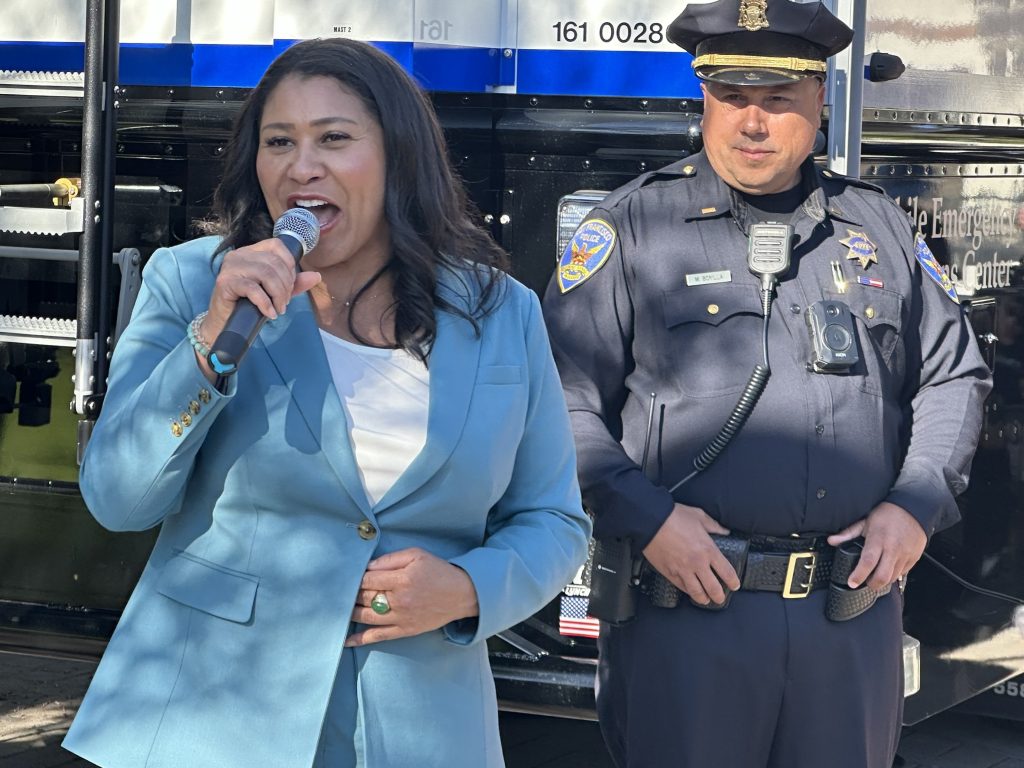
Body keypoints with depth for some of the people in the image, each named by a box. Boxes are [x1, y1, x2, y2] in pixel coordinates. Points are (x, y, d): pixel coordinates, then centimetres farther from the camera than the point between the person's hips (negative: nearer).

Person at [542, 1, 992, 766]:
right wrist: (647, 518, -15)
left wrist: (916, 504, 2)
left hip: (855, 610, 4)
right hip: (685, 609, -3)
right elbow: (562, 397, -4)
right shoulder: (632, 225, 1)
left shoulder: (880, 227, 12)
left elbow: (955, 376, 17)